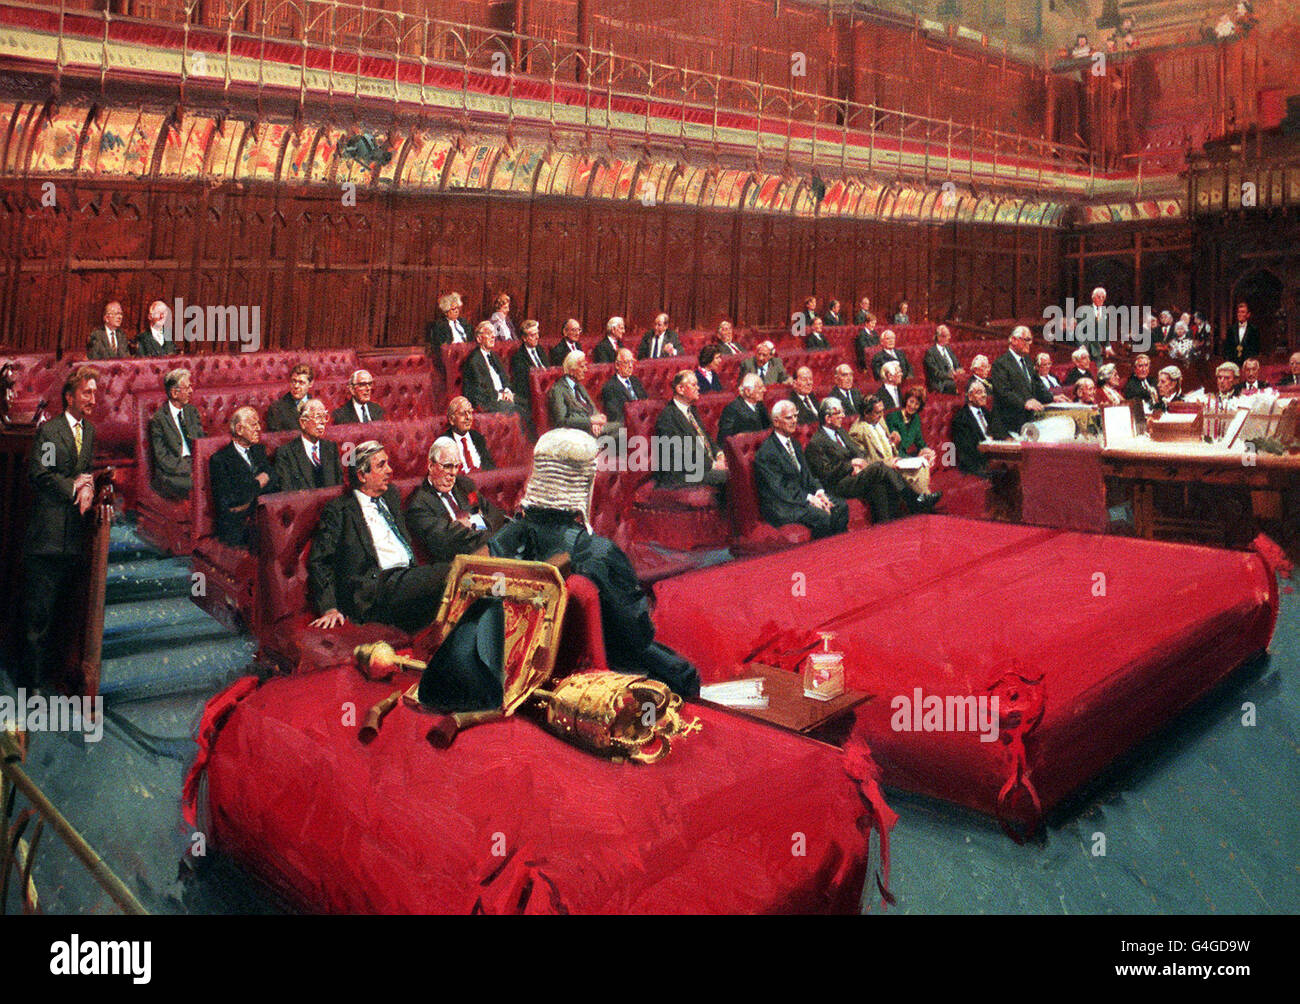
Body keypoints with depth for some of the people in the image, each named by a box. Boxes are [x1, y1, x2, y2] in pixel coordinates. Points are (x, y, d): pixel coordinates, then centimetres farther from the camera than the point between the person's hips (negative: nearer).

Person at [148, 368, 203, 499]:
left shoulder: (192, 411, 14)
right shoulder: (158, 418, -5)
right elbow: (163, 458, -9)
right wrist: (190, 470, -19)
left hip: (194, 465, 6)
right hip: (171, 475, -6)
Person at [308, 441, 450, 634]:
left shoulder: (392, 495, 26)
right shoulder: (338, 510, 5)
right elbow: (319, 562, 1)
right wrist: (330, 608, -11)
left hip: (409, 577, 7)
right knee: (448, 574, -33)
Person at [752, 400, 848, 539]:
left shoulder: (794, 444, 16)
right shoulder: (766, 452, -14)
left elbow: (807, 474, 15)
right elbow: (778, 489, -19)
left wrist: (819, 492, -6)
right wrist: (809, 498, -23)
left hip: (803, 494, 9)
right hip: (780, 505, -9)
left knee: (841, 506, -9)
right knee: (822, 516, -28)